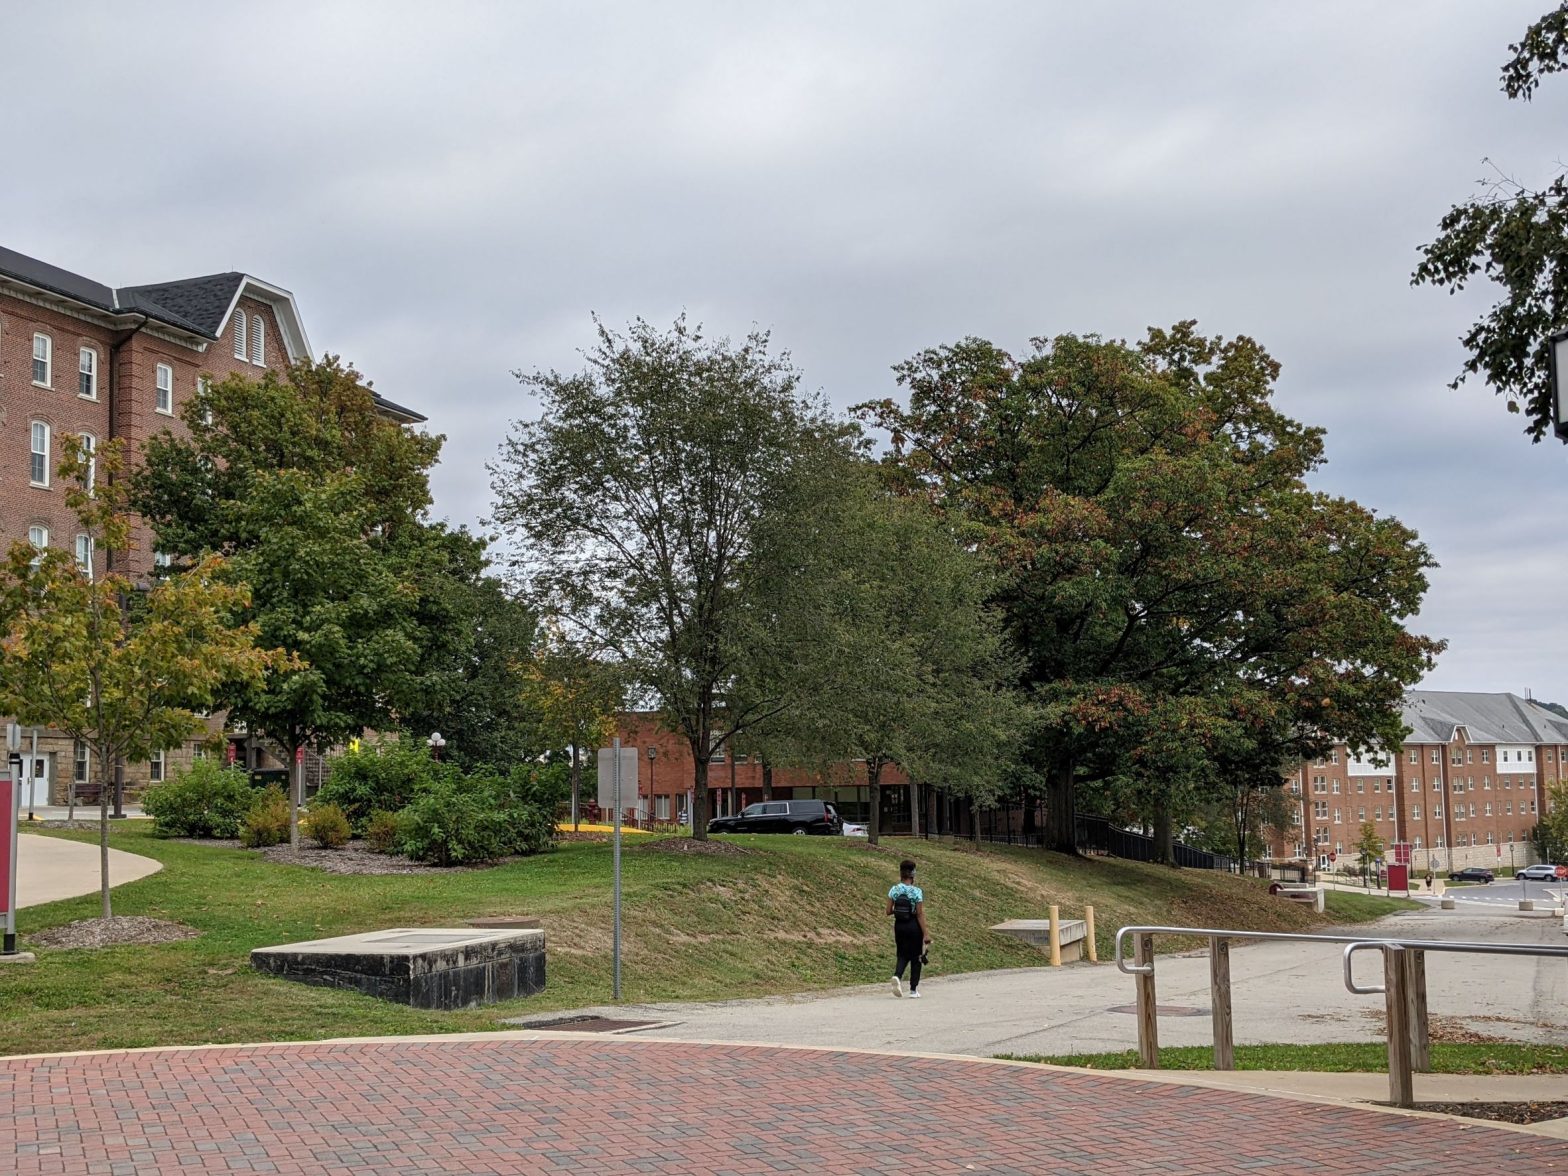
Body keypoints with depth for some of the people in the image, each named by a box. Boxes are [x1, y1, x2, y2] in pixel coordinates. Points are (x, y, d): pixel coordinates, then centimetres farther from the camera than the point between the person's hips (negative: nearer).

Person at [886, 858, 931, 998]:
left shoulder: (894, 890, -3)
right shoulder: (917, 892, -14)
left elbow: (888, 911, -1)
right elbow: (920, 914, -13)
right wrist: (926, 933, -9)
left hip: (899, 925, 3)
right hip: (914, 925, -3)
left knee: (903, 955, 16)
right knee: (916, 957, 11)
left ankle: (897, 976, -14)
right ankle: (913, 989, 13)